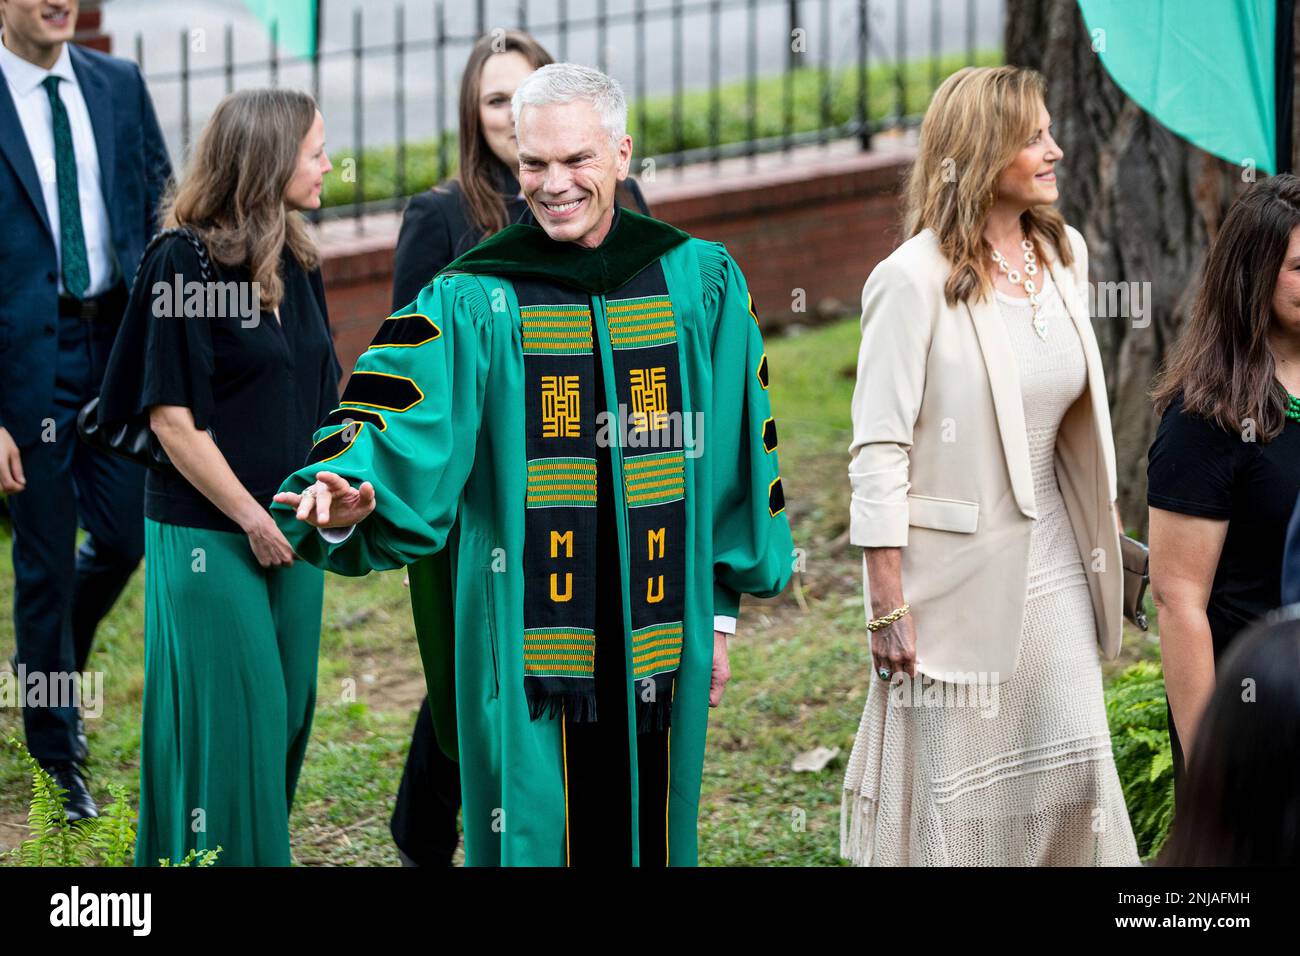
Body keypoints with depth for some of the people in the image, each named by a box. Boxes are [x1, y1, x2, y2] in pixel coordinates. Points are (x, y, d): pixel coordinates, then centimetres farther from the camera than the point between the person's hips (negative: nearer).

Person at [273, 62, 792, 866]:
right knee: (537, 841, 0)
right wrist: (348, 497, -37)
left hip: (659, 642, 2)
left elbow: (734, 456, 10)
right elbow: (400, 437, -15)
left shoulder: (700, 285, 4)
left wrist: (719, 615, 10)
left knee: (645, 837, 10)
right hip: (528, 644, -2)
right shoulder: (475, 302, -3)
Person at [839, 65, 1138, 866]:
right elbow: (879, 448, -14)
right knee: (950, 790, 3)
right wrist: (888, 606, -16)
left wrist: (1104, 519, 15)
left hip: (1051, 556, 6)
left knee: (1075, 766, 4)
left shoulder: (1064, 255, 6)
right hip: (958, 566, -6)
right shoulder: (916, 280, -14)